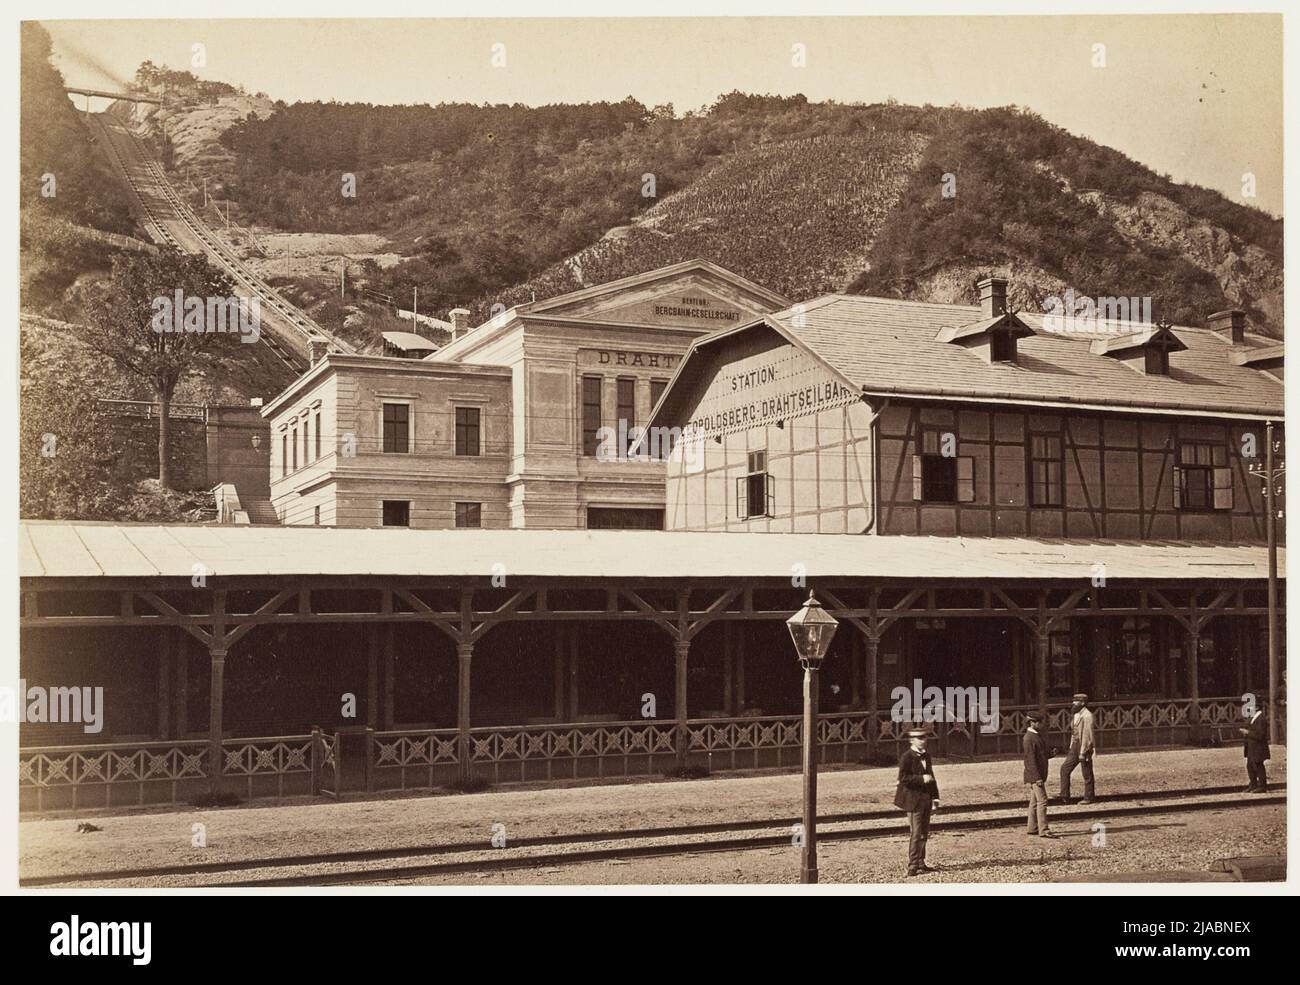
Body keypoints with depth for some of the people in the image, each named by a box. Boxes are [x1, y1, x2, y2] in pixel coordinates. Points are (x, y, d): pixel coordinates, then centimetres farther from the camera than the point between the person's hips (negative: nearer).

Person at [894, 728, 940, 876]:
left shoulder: (926, 756, 14)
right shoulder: (907, 757, -11)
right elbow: (903, 778, -18)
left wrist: (934, 797, 14)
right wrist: (921, 778, -23)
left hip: (926, 799, 8)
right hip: (913, 799, -8)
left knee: (924, 833, 13)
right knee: (916, 833, -7)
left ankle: (920, 863, 23)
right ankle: (912, 867, -3)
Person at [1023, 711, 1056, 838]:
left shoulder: (1036, 735, 14)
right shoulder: (1029, 738, -17)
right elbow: (1030, 759, -21)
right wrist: (1037, 777, -24)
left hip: (1040, 774, 10)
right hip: (1034, 775, -10)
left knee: (1034, 801, 12)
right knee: (1042, 801, -12)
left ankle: (1032, 829, 17)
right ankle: (1043, 830, -12)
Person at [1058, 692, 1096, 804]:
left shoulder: (1087, 716, -16)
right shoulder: (1076, 715, 12)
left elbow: (1087, 735, -19)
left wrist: (1082, 752, -21)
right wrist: (1071, 748, 16)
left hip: (1085, 747, -9)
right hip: (1075, 746, 9)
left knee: (1087, 774, 3)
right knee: (1064, 769, 3)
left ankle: (1089, 798, 14)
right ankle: (1064, 797, 7)